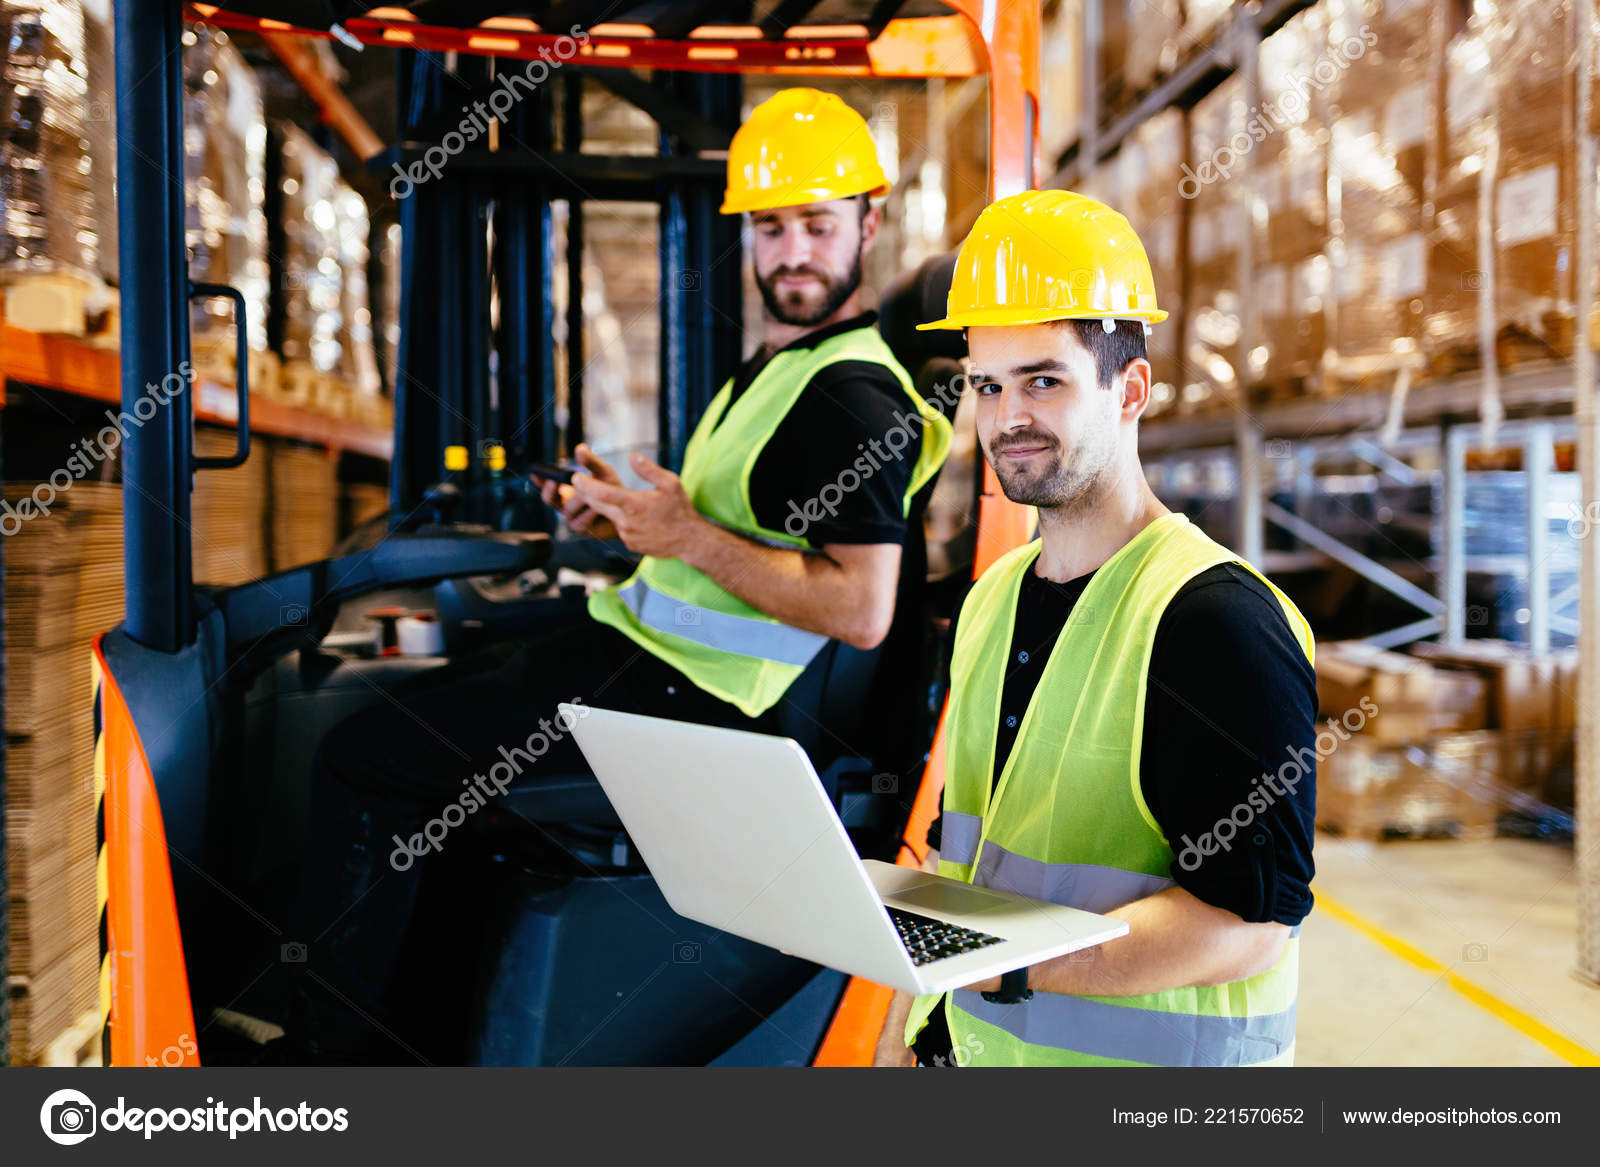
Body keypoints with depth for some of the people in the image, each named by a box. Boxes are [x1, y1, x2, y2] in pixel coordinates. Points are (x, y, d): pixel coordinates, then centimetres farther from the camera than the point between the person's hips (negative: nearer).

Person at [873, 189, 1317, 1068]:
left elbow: (1249, 921, -19)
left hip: (1146, 1058, -5)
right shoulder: (992, 600, 12)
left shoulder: (1218, 616, -13)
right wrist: (903, 1033, 10)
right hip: (968, 1047, 5)